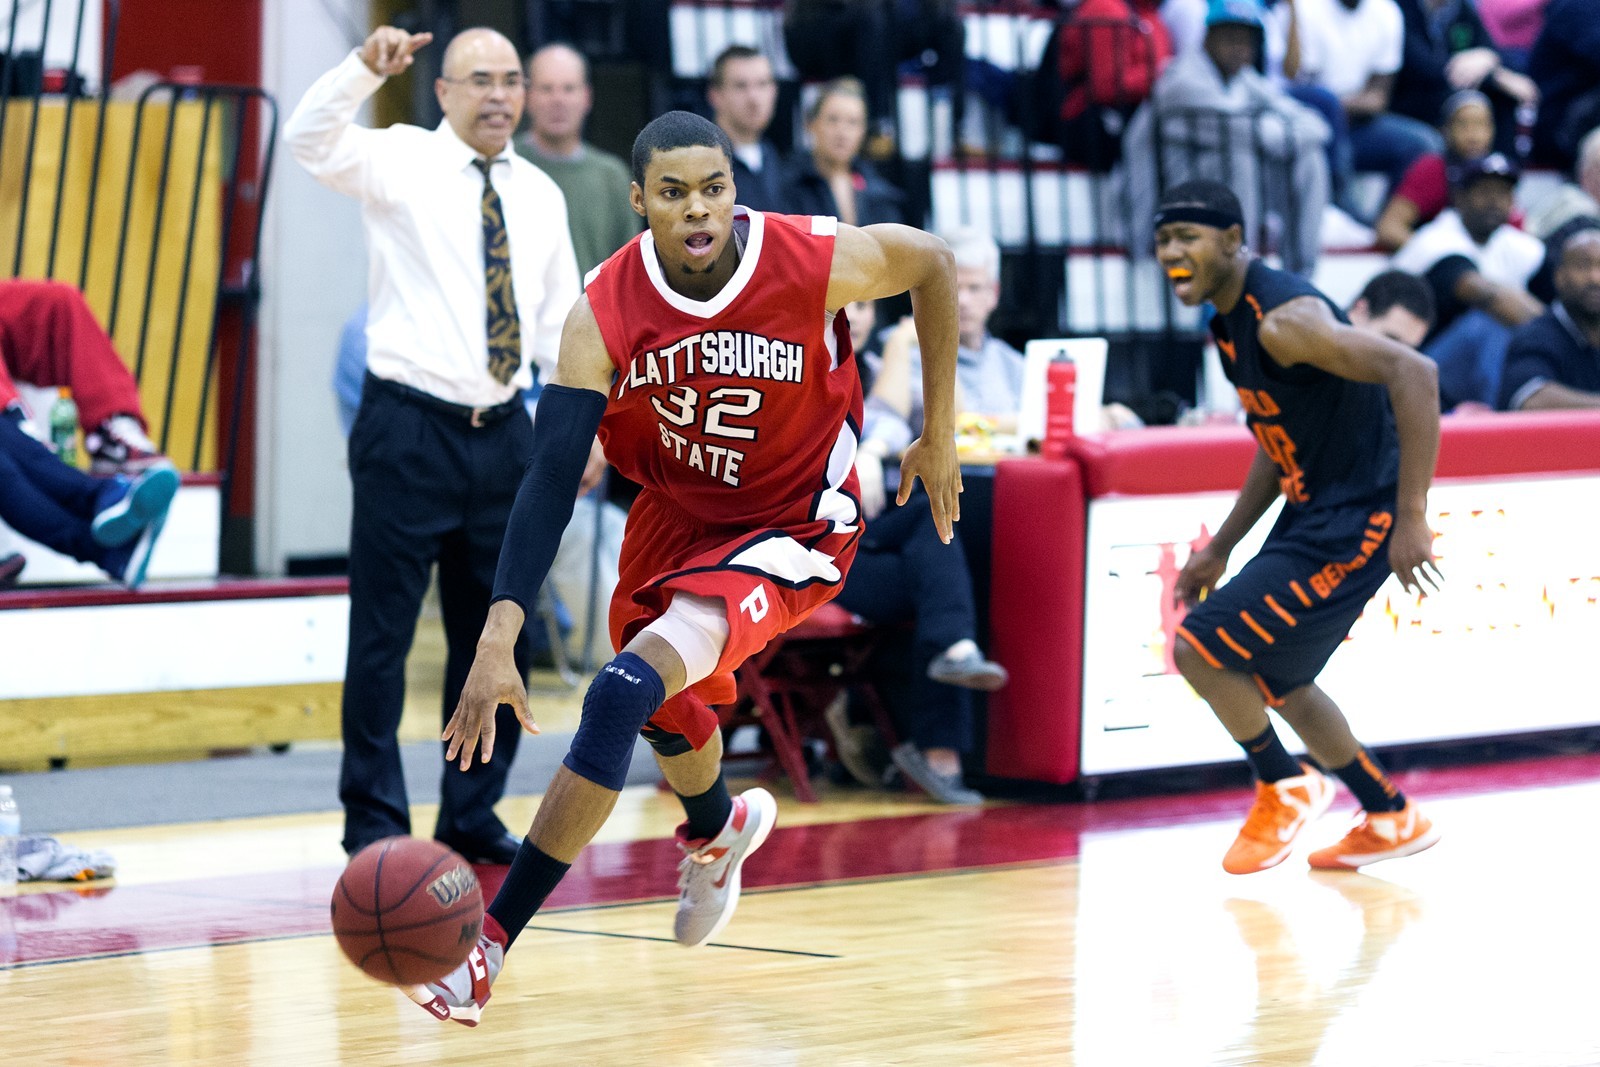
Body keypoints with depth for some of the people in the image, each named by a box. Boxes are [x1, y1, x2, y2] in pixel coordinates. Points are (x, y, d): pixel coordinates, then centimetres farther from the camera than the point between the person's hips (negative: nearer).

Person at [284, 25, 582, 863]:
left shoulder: (539, 195, 12)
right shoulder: (399, 163, -3)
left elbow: (561, 319, 16)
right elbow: (310, 140, -22)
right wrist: (366, 68, -38)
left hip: (503, 434, 5)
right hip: (410, 428, -5)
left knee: (494, 635, 11)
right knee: (382, 631, -2)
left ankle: (471, 817, 23)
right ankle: (374, 822, 6)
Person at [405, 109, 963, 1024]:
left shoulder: (818, 262, -25)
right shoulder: (605, 314, -23)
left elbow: (933, 265, -3)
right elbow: (551, 480, -26)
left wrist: (940, 433, 1)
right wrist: (499, 643, -36)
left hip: (792, 530, -4)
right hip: (675, 512, 4)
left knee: (627, 690, -24)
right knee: (668, 715, 27)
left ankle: (488, 947, -21)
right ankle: (720, 829, 67)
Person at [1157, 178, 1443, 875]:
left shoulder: (1283, 316, -23)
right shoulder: (1227, 324, 9)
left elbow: (1413, 373, -30)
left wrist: (1411, 519, -30)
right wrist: (1219, 549, 21)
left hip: (1357, 524, -10)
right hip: (1310, 514, 10)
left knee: (1199, 649, -11)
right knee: (1273, 680, 21)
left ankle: (1283, 789, 12)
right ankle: (1391, 818, 33)